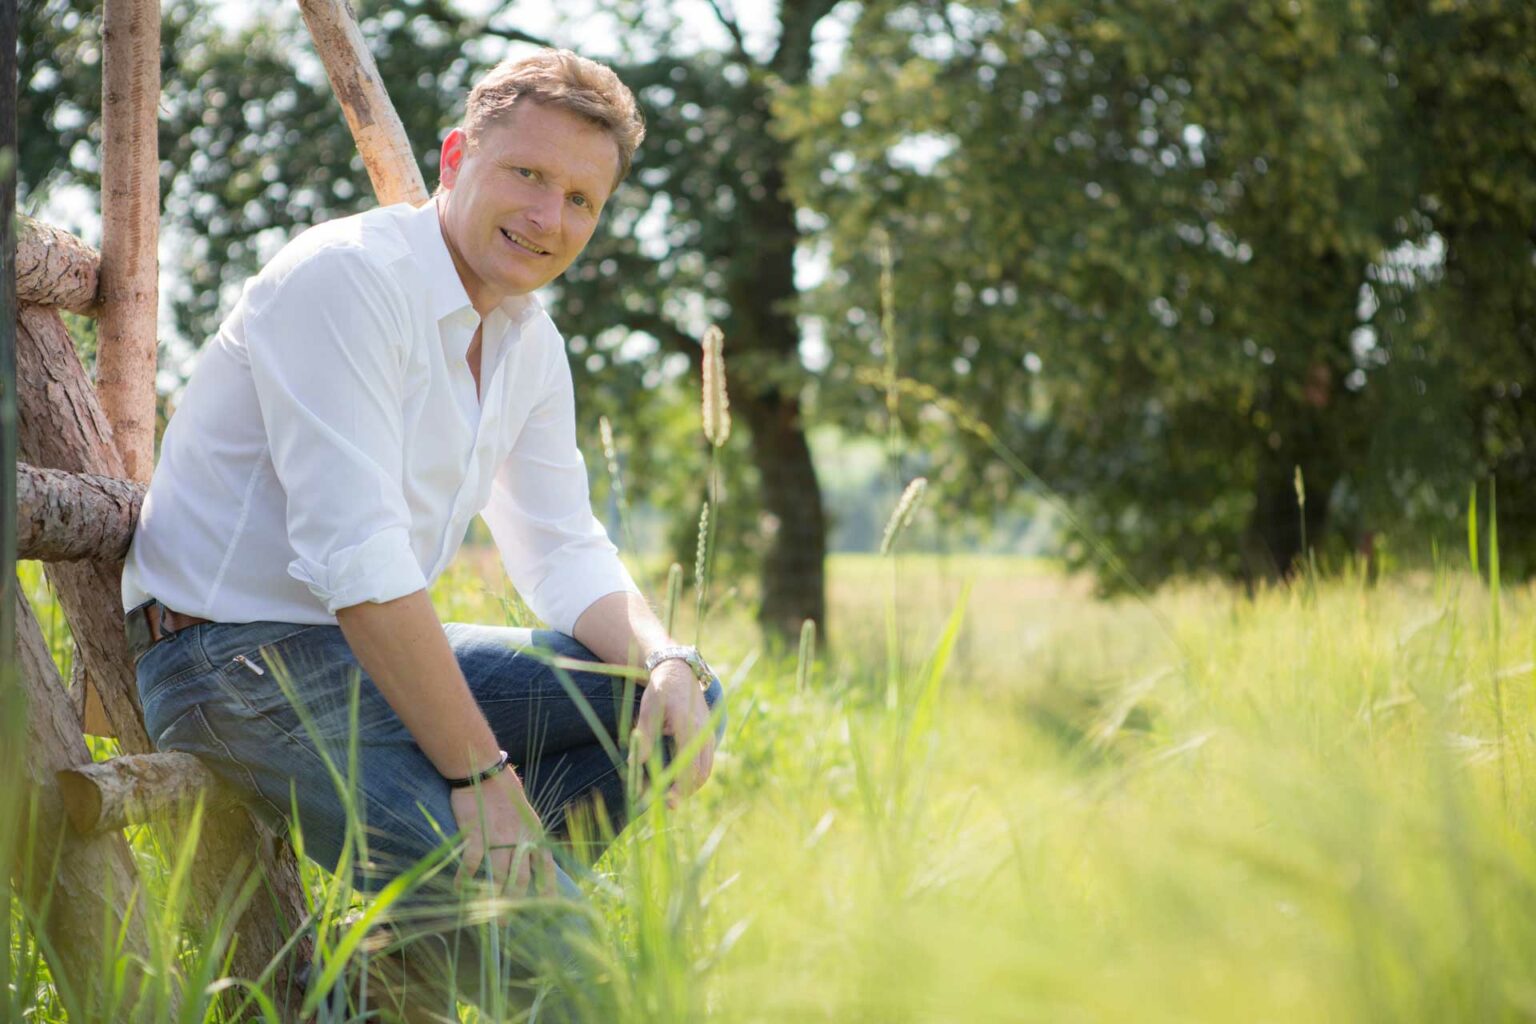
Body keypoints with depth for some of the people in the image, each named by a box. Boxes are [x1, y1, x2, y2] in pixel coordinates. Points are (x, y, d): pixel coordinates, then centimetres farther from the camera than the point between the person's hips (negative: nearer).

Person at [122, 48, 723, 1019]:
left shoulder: (531, 344, 10)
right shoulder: (347, 276, -18)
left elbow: (567, 556, 12)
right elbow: (355, 555, -25)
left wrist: (666, 664, -10)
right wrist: (479, 773, -27)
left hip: (376, 653, 10)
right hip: (238, 660, -10)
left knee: (684, 701, 0)